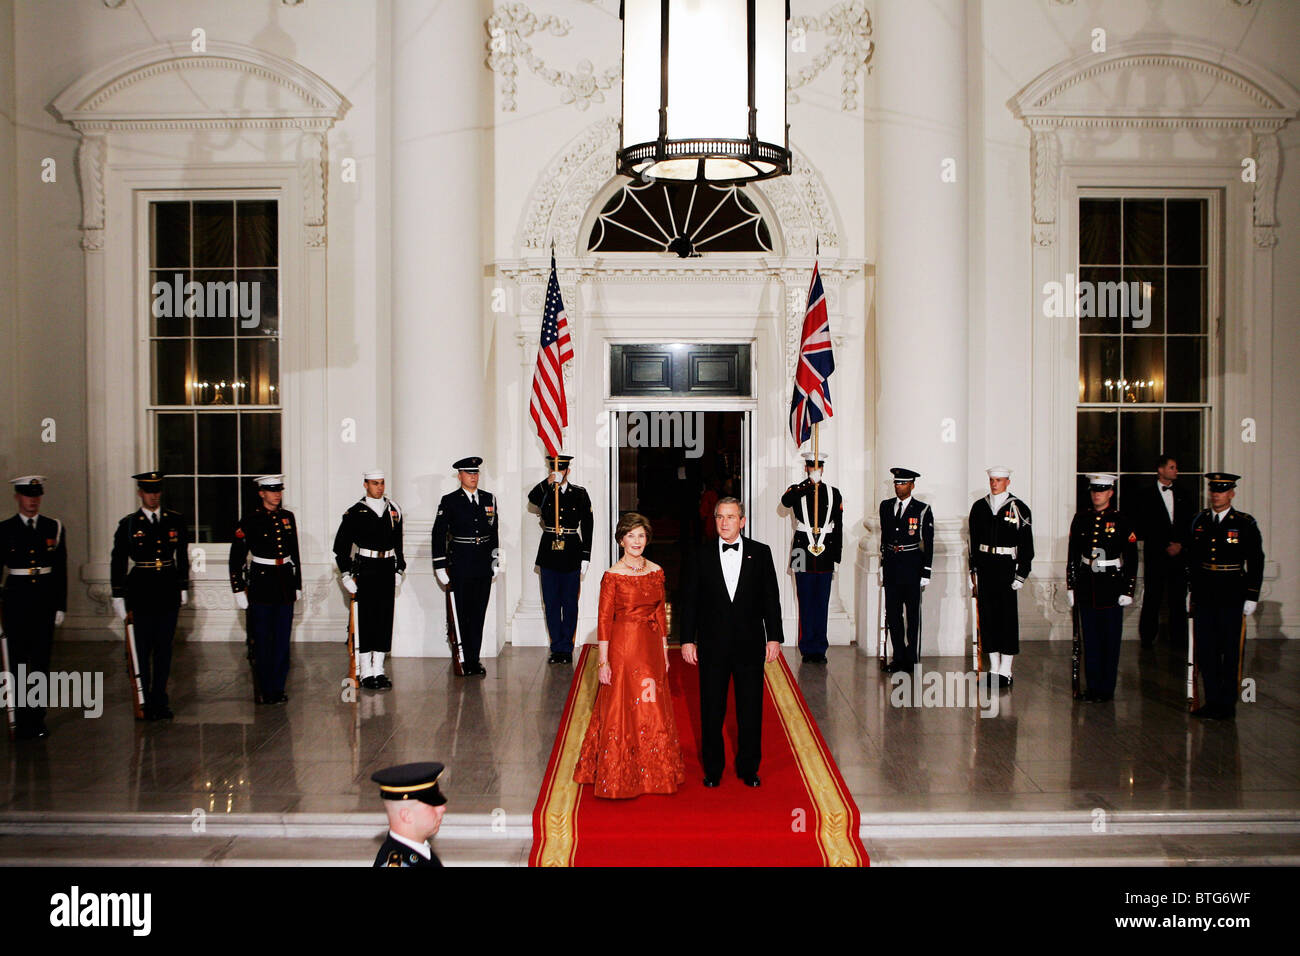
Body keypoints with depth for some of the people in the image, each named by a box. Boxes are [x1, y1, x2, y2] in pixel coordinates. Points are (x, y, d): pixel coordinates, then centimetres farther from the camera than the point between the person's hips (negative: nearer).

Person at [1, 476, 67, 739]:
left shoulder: (54, 528, 6)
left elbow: (61, 571, 7)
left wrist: (60, 606, 3)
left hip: (45, 601, 1)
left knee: (41, 661, 5)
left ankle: (38, 719, 13)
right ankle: (21, 721, 8)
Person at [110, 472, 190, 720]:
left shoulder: (176, 520, 6)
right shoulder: (128, 524, 0)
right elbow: (117, 562, 3)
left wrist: (183, 588, 13)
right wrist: (118, 596, 0)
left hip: (168, 591, 2)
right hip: (141, 592, -2)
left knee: (164, 648, 7)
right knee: (141, 650, 1)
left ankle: (159, 702, 16)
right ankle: (143, 703, 12)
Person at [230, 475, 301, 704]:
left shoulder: (288, 517, 10)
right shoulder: (250, 520, -4)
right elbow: (236, 558, -4)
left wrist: (297, 585, 18)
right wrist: (238, 590, -7)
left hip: (285, 584, 4)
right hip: (261, 584, -4)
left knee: (282, 640, 5)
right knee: (262, 641, 1)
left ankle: (278, 688, 13)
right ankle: (263, 690, 11)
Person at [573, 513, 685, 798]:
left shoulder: (656, 571, 6)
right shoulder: (613, 575, -9)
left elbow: (661, 613, 11)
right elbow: (604, 620, -10)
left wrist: (664, 652, 10)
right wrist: (603, 662, -13)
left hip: (651, 648, 5)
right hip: (623, 647, -5)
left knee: (653, 709, 13)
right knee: (622, 710, 3)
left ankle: (653, 773, 28)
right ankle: (619, 777, 17)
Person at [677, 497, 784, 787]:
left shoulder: (760, 553, 2)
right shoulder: (701, 556, 1)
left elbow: (771, 598, 3)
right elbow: (689, 600, 3)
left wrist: (774, 637, -1)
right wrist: (688, 640, -2)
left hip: (750, 644, 0)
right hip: (712, 645, 0)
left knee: (751, 709, 8)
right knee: (711, 710, 8)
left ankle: (748, 767, 24)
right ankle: (712, 768, 23)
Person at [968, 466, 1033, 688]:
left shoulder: (1018, 508, -2)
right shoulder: (979, 507, 9)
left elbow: (1026, 544, -2)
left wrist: (1021, 574, -7)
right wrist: (973, 570, 10)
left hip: (1006, 565, -4)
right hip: (984, 566, 4)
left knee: (1007, 617, -1)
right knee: (987, 615, 6)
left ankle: (1005, 671, 5)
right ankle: (994, 667, 15)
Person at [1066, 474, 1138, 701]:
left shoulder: (1121, 521, -3)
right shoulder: (1081, 519, 6)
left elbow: (1131, 560, -2)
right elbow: (1072, 555, 10)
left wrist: (1128, 591, -6)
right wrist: (1070, 586, 8)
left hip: (1111, 585, -3)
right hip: (1086, 586, 3)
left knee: (1111, 639, 4)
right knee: (1090, 639, 8)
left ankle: (1107, 689, 12)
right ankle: (1093, 687, 17)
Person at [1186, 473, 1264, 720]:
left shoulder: (1245, 524, -3)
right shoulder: (1199, 521, 7)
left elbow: (1256, 563, -2)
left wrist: (1252, 597, -6)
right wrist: (1190, 590, 13)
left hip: (1231, 597, -4)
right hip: (1203, 595, 4)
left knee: (1229, 651, 3)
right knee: (1205, 651, 7)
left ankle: (1227, 705, 13)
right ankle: (1212, 701, 18)